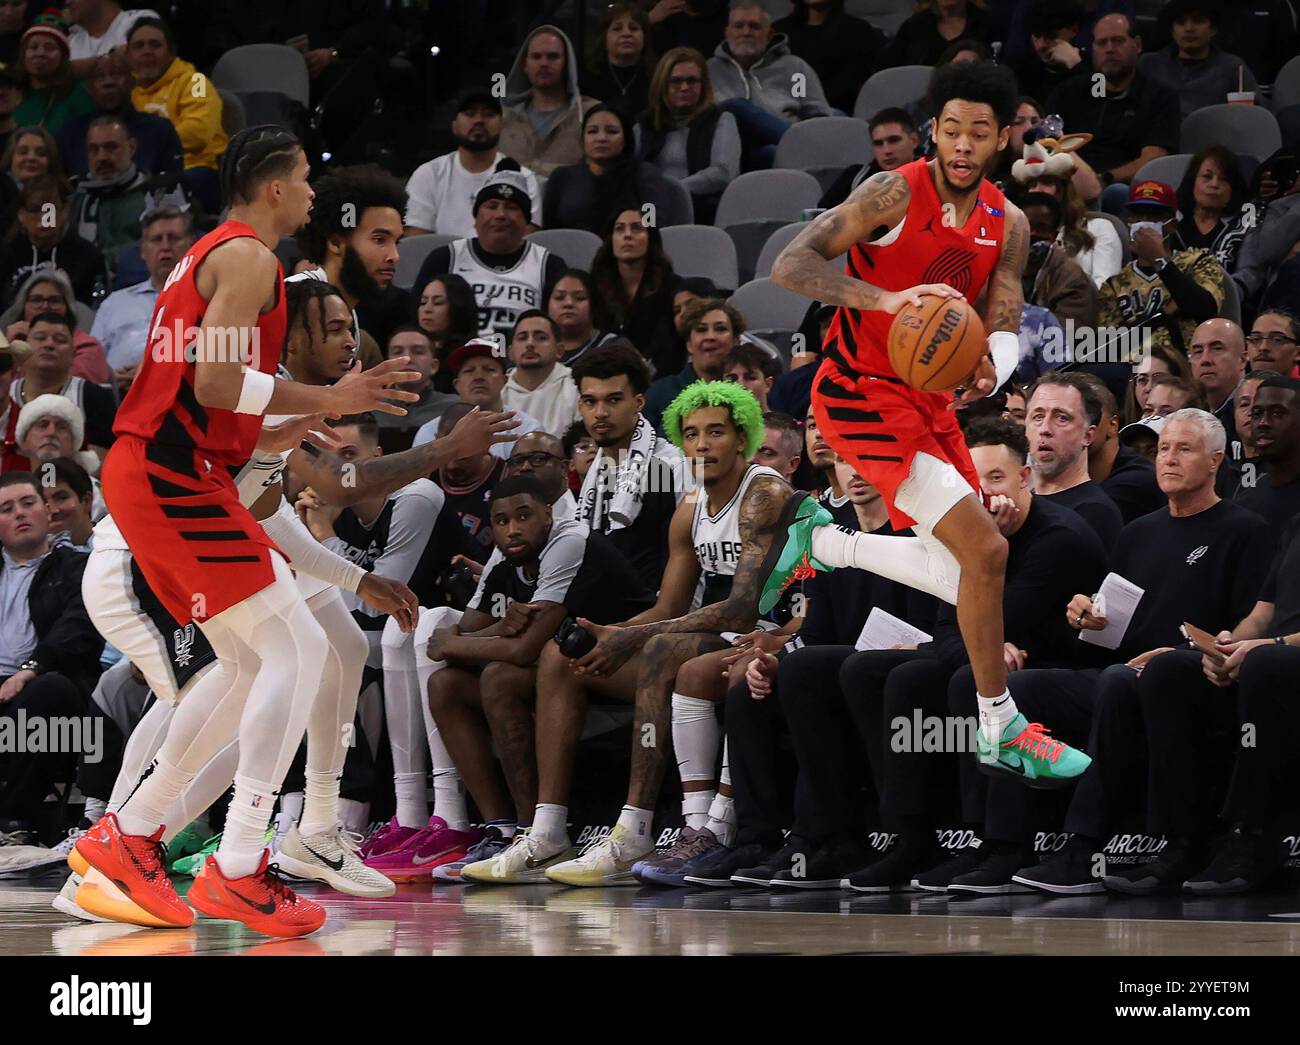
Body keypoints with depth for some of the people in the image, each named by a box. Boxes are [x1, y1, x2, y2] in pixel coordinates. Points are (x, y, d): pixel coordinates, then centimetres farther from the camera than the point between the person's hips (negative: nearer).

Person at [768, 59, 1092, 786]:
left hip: (931, 400, 8)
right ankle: (1001, 732, -7)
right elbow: (790, 265, -22)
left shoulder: (1008, 225, 3)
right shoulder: (897, 194, -16)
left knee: (962, 576, 8)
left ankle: (819, 543, 29)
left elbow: (1006, 326, -2)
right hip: (861, 396, -8)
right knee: (986, 548, -18)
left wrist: (992, 370, -27)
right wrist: (885, 298, -37)